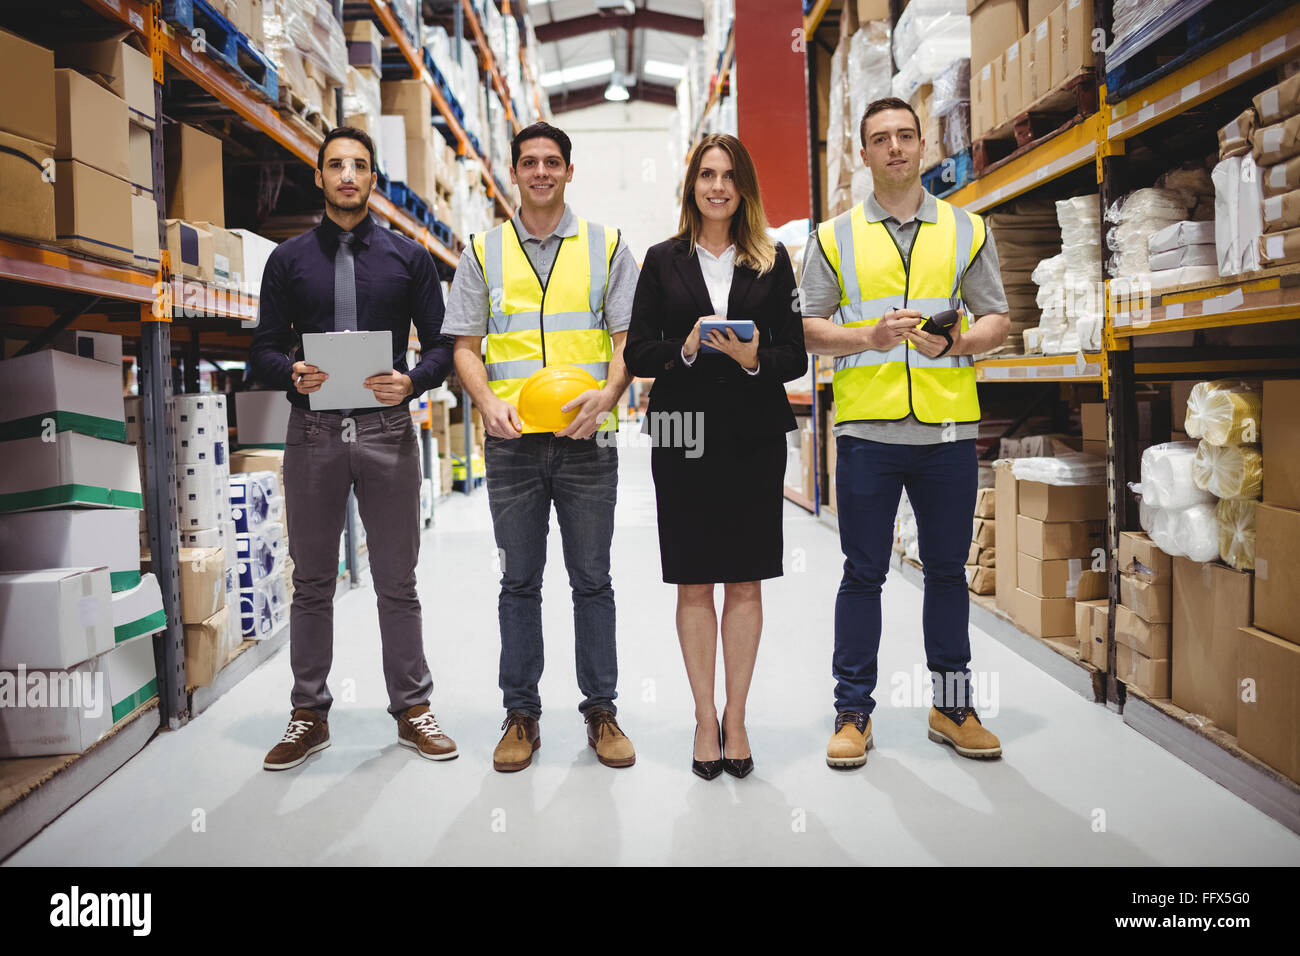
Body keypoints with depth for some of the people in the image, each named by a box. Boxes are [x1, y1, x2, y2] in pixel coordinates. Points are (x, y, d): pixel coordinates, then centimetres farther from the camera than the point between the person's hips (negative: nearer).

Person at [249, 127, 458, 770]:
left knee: (397, 581, 5)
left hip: (386, 430, -1)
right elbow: (264, 349, 8)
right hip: (313, 432, 1)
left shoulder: (408, 257, 9)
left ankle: (412, 710, 16)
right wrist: (292, 373, -14)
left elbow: (442, 343, 7)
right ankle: (309, 716, 19)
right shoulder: (288, 259, 10)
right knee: (312, 583, 8)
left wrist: (412, 381, -14)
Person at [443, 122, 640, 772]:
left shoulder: (607, 247, 9)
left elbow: (629, 339, 5)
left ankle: (601, 710, 17)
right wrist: (489, 401, -12)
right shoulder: (484, 251, 10)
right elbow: (465, 345, 7)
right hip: (512, 440, 1)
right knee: (519, 583, 7)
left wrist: (607, 394, -14)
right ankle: (521, 714, 18)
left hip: (586, 439, 0)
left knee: (593, 580, 5)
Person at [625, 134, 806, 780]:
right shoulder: (663, 260, 8)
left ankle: (735, 715, 17)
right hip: (682, 435, 0)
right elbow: (636, 353, 4)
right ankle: (705, 716, 16)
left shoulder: (772, 261, 9)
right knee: (694, 584, 4)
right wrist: (686, 348, -15)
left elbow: (795, 356, 5)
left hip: (754, 436, 1)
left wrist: (755, 358, -15)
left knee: (746, 582, 4)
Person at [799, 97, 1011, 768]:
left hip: (948, 428, 2)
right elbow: (807, 329, 5)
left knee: (947, 570, 10)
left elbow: (996, 320, 10)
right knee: (863, 574, 4)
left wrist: (953, 342, -11)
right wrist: (869, 337, -13)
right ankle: (853, 711, 14)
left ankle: (952, 706, 23)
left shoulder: (967, 230, 13)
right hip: (868, 429, -1)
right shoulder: (834, 237, 9)